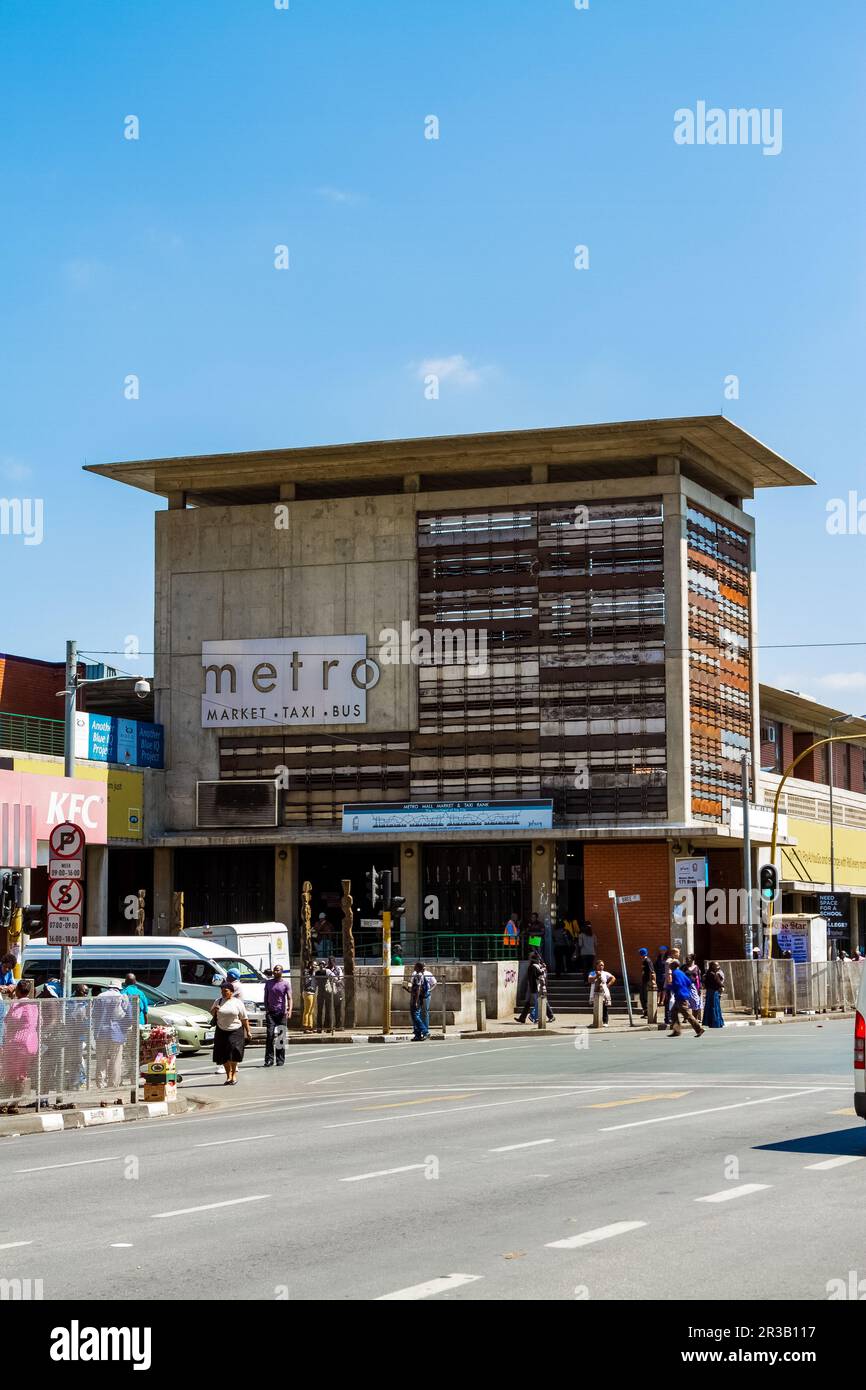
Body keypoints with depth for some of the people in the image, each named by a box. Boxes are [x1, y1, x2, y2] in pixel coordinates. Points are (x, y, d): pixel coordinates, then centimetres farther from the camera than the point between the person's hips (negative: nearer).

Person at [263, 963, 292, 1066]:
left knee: (281, 1037, 1)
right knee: (270, 1035, -9)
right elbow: (266, 998, 17)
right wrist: (266, 1009, 8)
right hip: (270, 1012, 1)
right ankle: (269, 1059, -10)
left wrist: (289, 1010, -20)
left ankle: (280, 1059, 7)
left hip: (282, 1013, -1)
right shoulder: (269, 983, 12)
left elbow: (289, 998, -5)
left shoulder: (286, 983, 3)